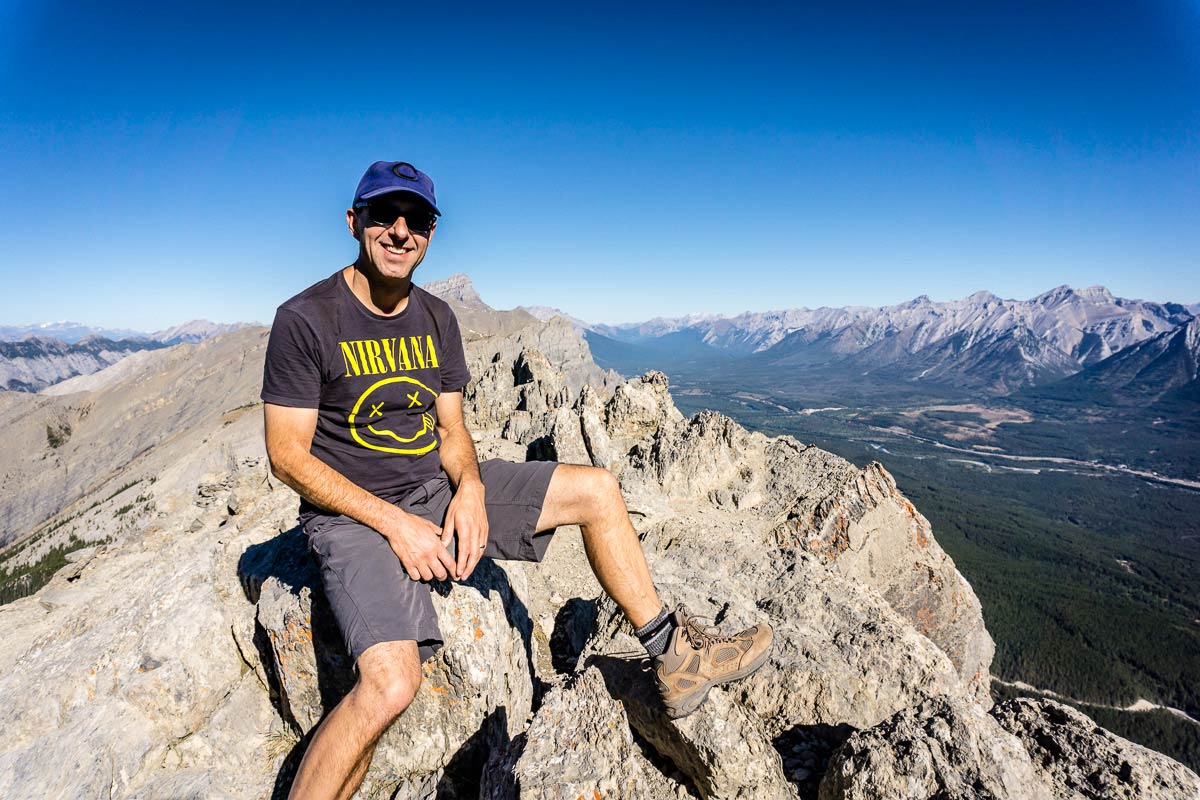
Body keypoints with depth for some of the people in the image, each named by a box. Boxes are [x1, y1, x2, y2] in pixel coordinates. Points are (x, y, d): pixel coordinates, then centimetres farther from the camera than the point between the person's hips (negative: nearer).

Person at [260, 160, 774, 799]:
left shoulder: (436, 318, 6)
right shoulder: (305, 319, -12)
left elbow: (452, 429, 9)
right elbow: (287, 456, -13)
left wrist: (470, 488, -13)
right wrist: (395, 522, -20)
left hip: (439, 486, 6)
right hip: (354, 512, -6)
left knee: (596, 489, -2)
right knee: (391, 684, -31)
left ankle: (675, 661, 8)